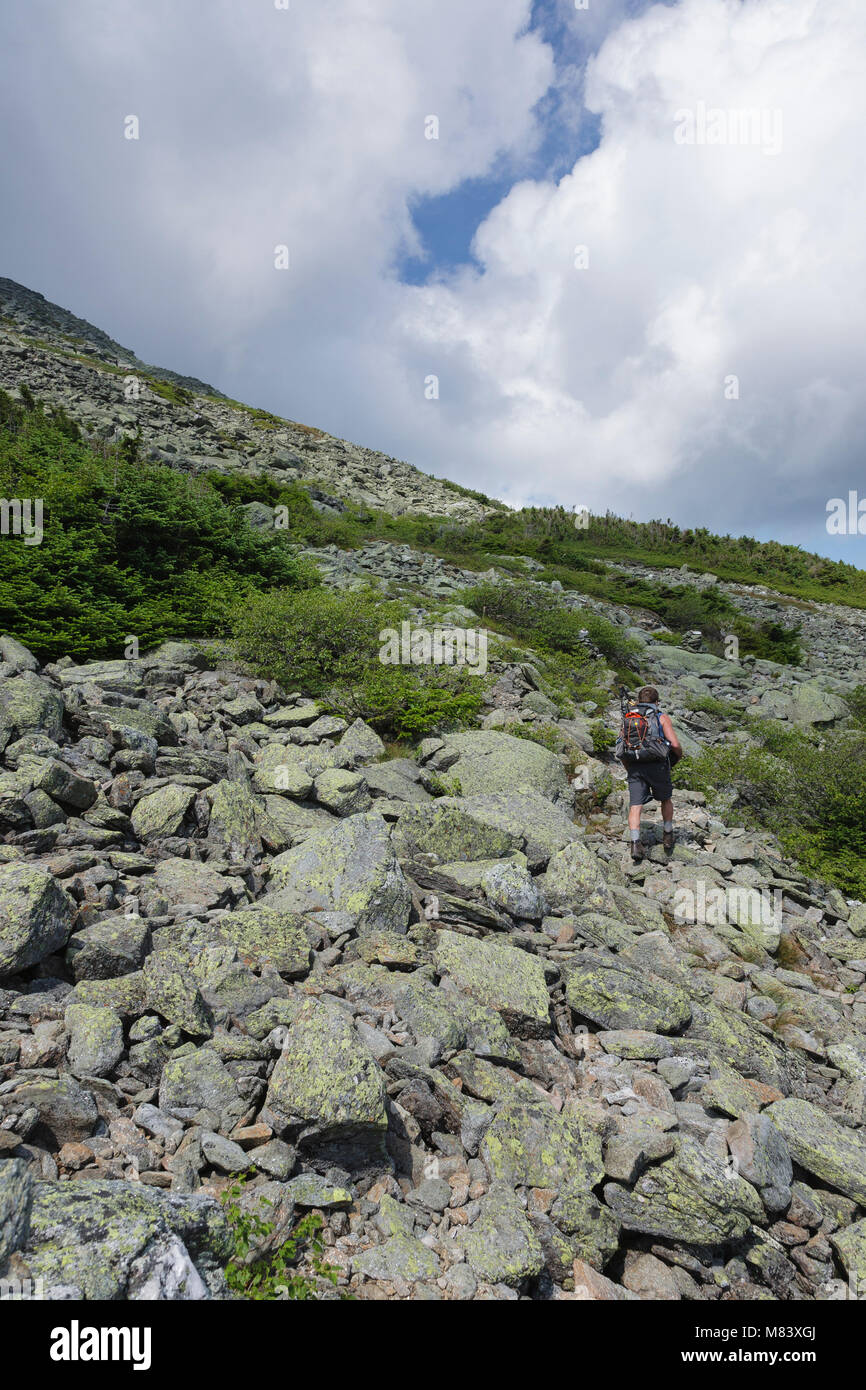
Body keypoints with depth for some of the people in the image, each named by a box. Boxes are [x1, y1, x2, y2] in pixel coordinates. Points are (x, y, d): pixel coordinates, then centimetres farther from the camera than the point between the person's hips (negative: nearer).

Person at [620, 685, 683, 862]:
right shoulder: (662, 717, 5)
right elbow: (674, 744, -5)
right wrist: (679, 756, 16)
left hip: (635, 767, 2)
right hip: (657, 765, -1)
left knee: (635, 806, 0)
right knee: (666, 800, 22)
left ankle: (635, 844, -14)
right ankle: (667, 837, 29)